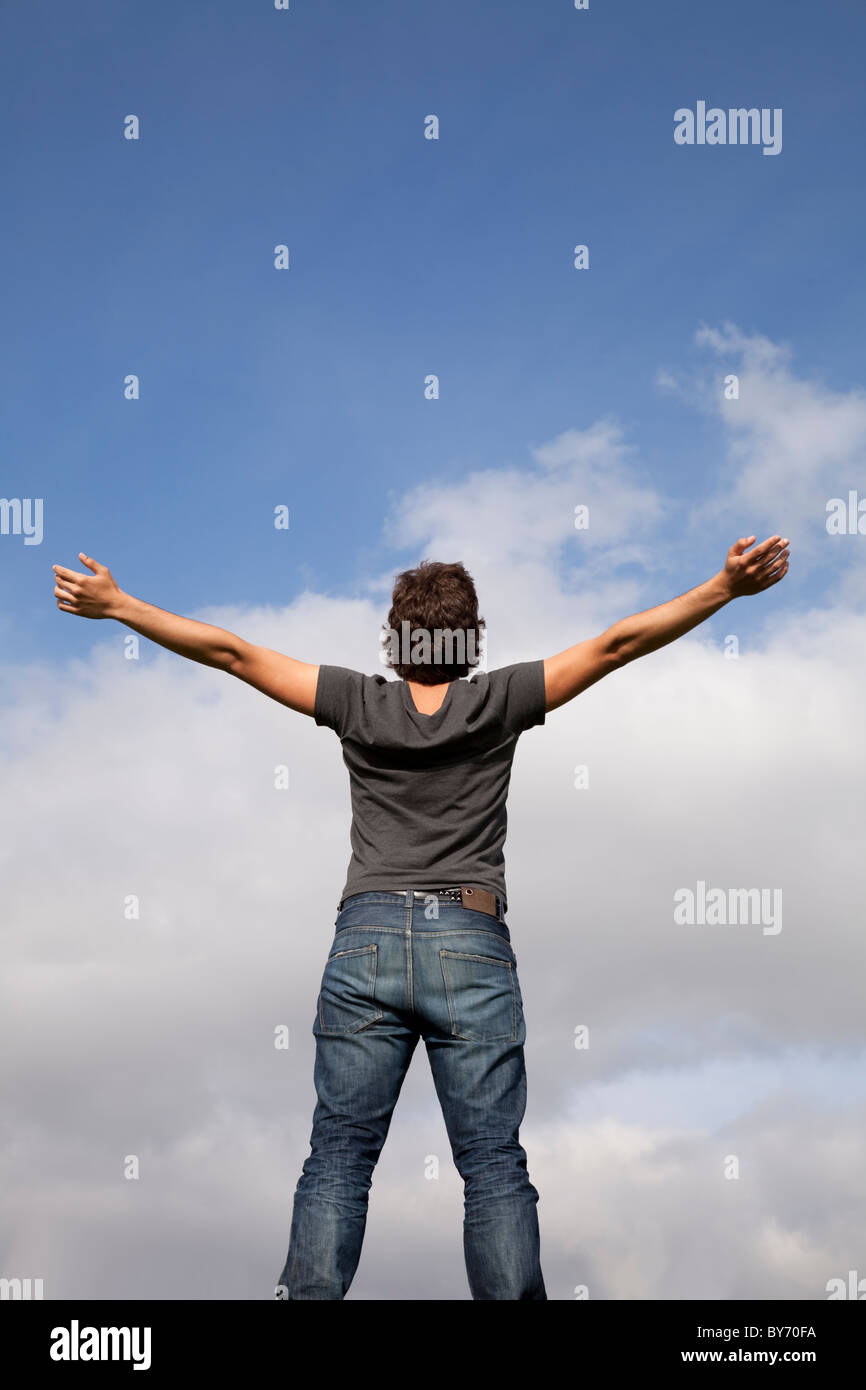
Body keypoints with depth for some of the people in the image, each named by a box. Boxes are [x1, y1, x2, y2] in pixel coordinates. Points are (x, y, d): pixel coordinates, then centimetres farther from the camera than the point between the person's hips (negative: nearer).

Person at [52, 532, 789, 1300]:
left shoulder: (360, 704, 4)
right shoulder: (499, 702, 2)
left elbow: (231, 651, 6)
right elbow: (617, 643, -1)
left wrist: (117, 604, 13)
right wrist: (728, 587, -1)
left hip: (366, 945, 1)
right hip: (473, 948, -1)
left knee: (338, 1158, 3)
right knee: (494, 1167, 1)